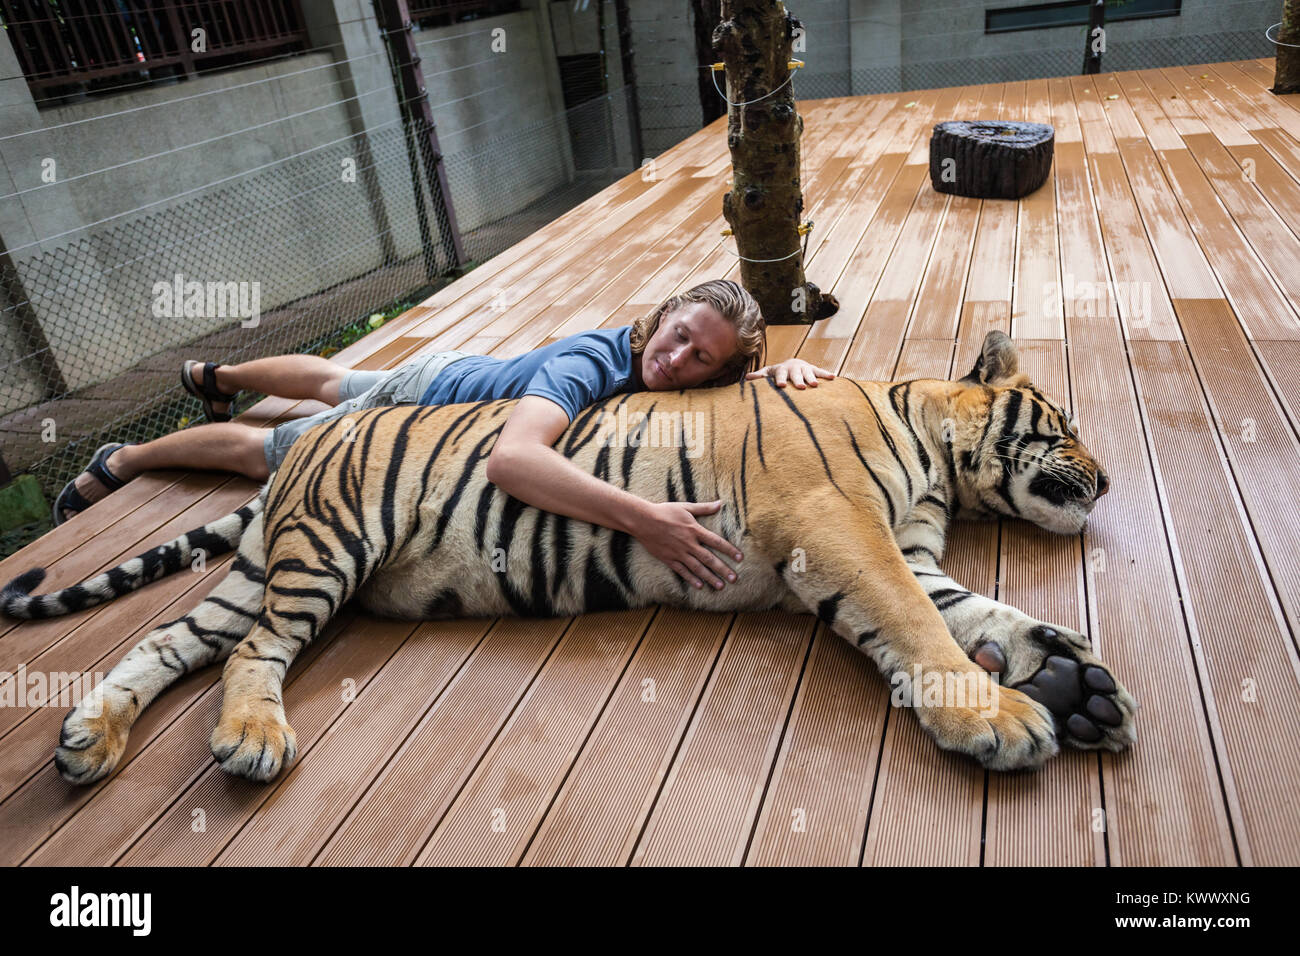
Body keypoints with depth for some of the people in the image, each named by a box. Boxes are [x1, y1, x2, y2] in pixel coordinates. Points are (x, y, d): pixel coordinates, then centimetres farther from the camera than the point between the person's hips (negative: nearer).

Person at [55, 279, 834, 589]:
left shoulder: (676, 368, -22)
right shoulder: (589, 368, -46)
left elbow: (735, 374, -3)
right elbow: (509, 458, -63)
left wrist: (782, 370, -28)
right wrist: (643, 517, -71)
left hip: (460, 371, 7)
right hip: (421, 407, -7)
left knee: (333, 383, 33)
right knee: (262, 452, 15)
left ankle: (218, 374, 62)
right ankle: (122, 462, 40)